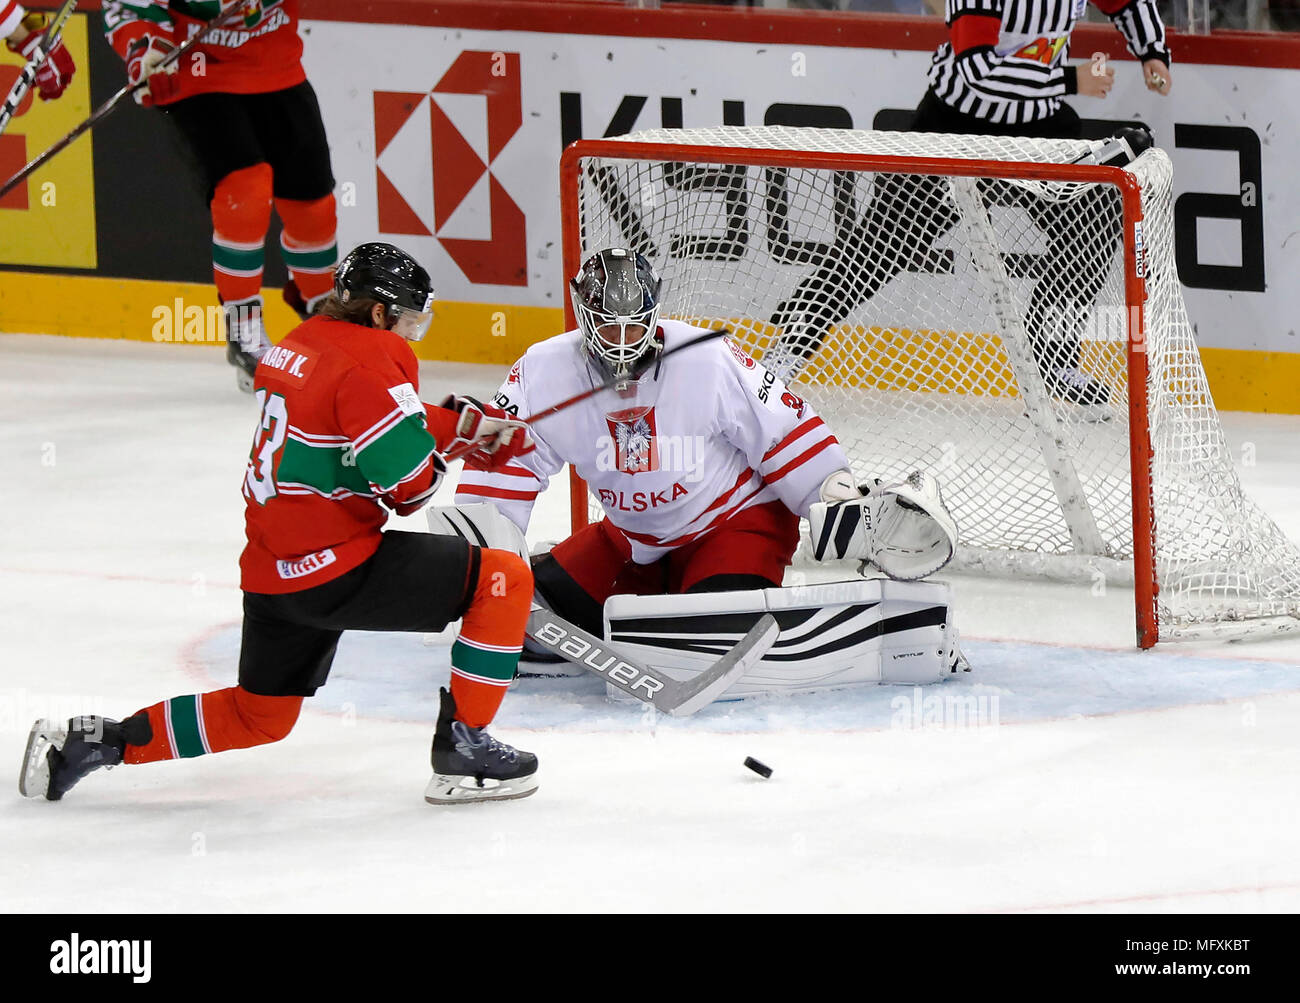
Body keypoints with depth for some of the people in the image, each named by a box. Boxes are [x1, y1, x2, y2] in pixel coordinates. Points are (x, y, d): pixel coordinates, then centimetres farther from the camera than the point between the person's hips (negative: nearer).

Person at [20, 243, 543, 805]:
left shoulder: (302, 343, 12)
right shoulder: (370, 362, -16)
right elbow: (408, 479, -24)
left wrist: (466, 423, 22)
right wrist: (435, 466, -2)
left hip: (270, 570, 9)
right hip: (332, 566, -9)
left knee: (258, 717, 27)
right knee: (503, 580, -4)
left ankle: (93, 742, 22)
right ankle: (463, 750, -3)